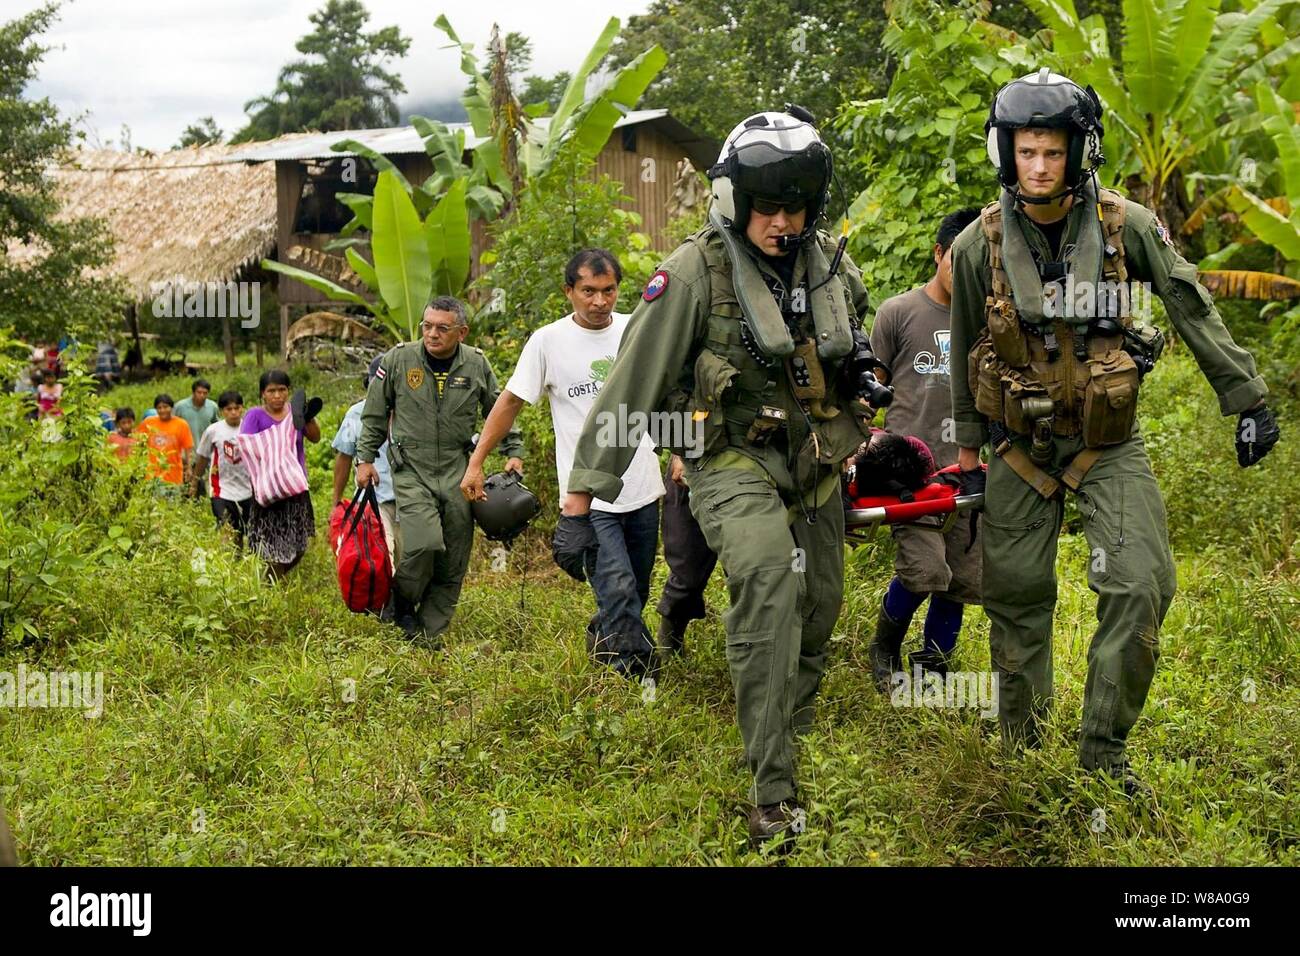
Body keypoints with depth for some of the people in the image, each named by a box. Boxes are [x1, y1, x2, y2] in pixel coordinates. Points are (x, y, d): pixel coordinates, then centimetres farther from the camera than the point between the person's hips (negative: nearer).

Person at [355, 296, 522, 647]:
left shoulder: (476, 365, 2)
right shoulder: (398, 359, -2)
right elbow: (374, 414, 8)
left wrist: (513, 452, 10)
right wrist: (365, 458, 8)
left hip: (457, 471, 3)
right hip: (411, 469, -3)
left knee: (453, 562, 2)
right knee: (425, 542, -22)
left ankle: (430, 631, 16)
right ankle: (402, 601, 7)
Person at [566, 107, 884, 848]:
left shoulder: (834, 267, 2)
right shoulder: (695, 273, -15)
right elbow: (632, 387, -14)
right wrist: (583, 495, -14)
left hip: (817, 465, 6)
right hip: (734, 461, -6)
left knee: (817, 616, 11)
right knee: (769, 578, -31)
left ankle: (794, 742, 39)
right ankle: (773, 792, -27)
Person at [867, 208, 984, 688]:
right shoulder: (898, 312, 4)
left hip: (965, 469, 4)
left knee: (962, 579, 3)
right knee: (924, 570, -16)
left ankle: (932, 668, 19)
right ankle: (884, 647, 11)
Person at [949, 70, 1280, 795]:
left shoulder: (1126, 226, -9)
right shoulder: (980, 244, -6)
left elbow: (1195, 311, -3)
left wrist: (1247, 400, -4)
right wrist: (967, 444, 14)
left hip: (1109, 441, -1)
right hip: (1019, 443, 1)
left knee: (1141, 588, -13)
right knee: (1017, 598, 6)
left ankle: (1105, 751, 3)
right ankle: (1023, 746, 26)